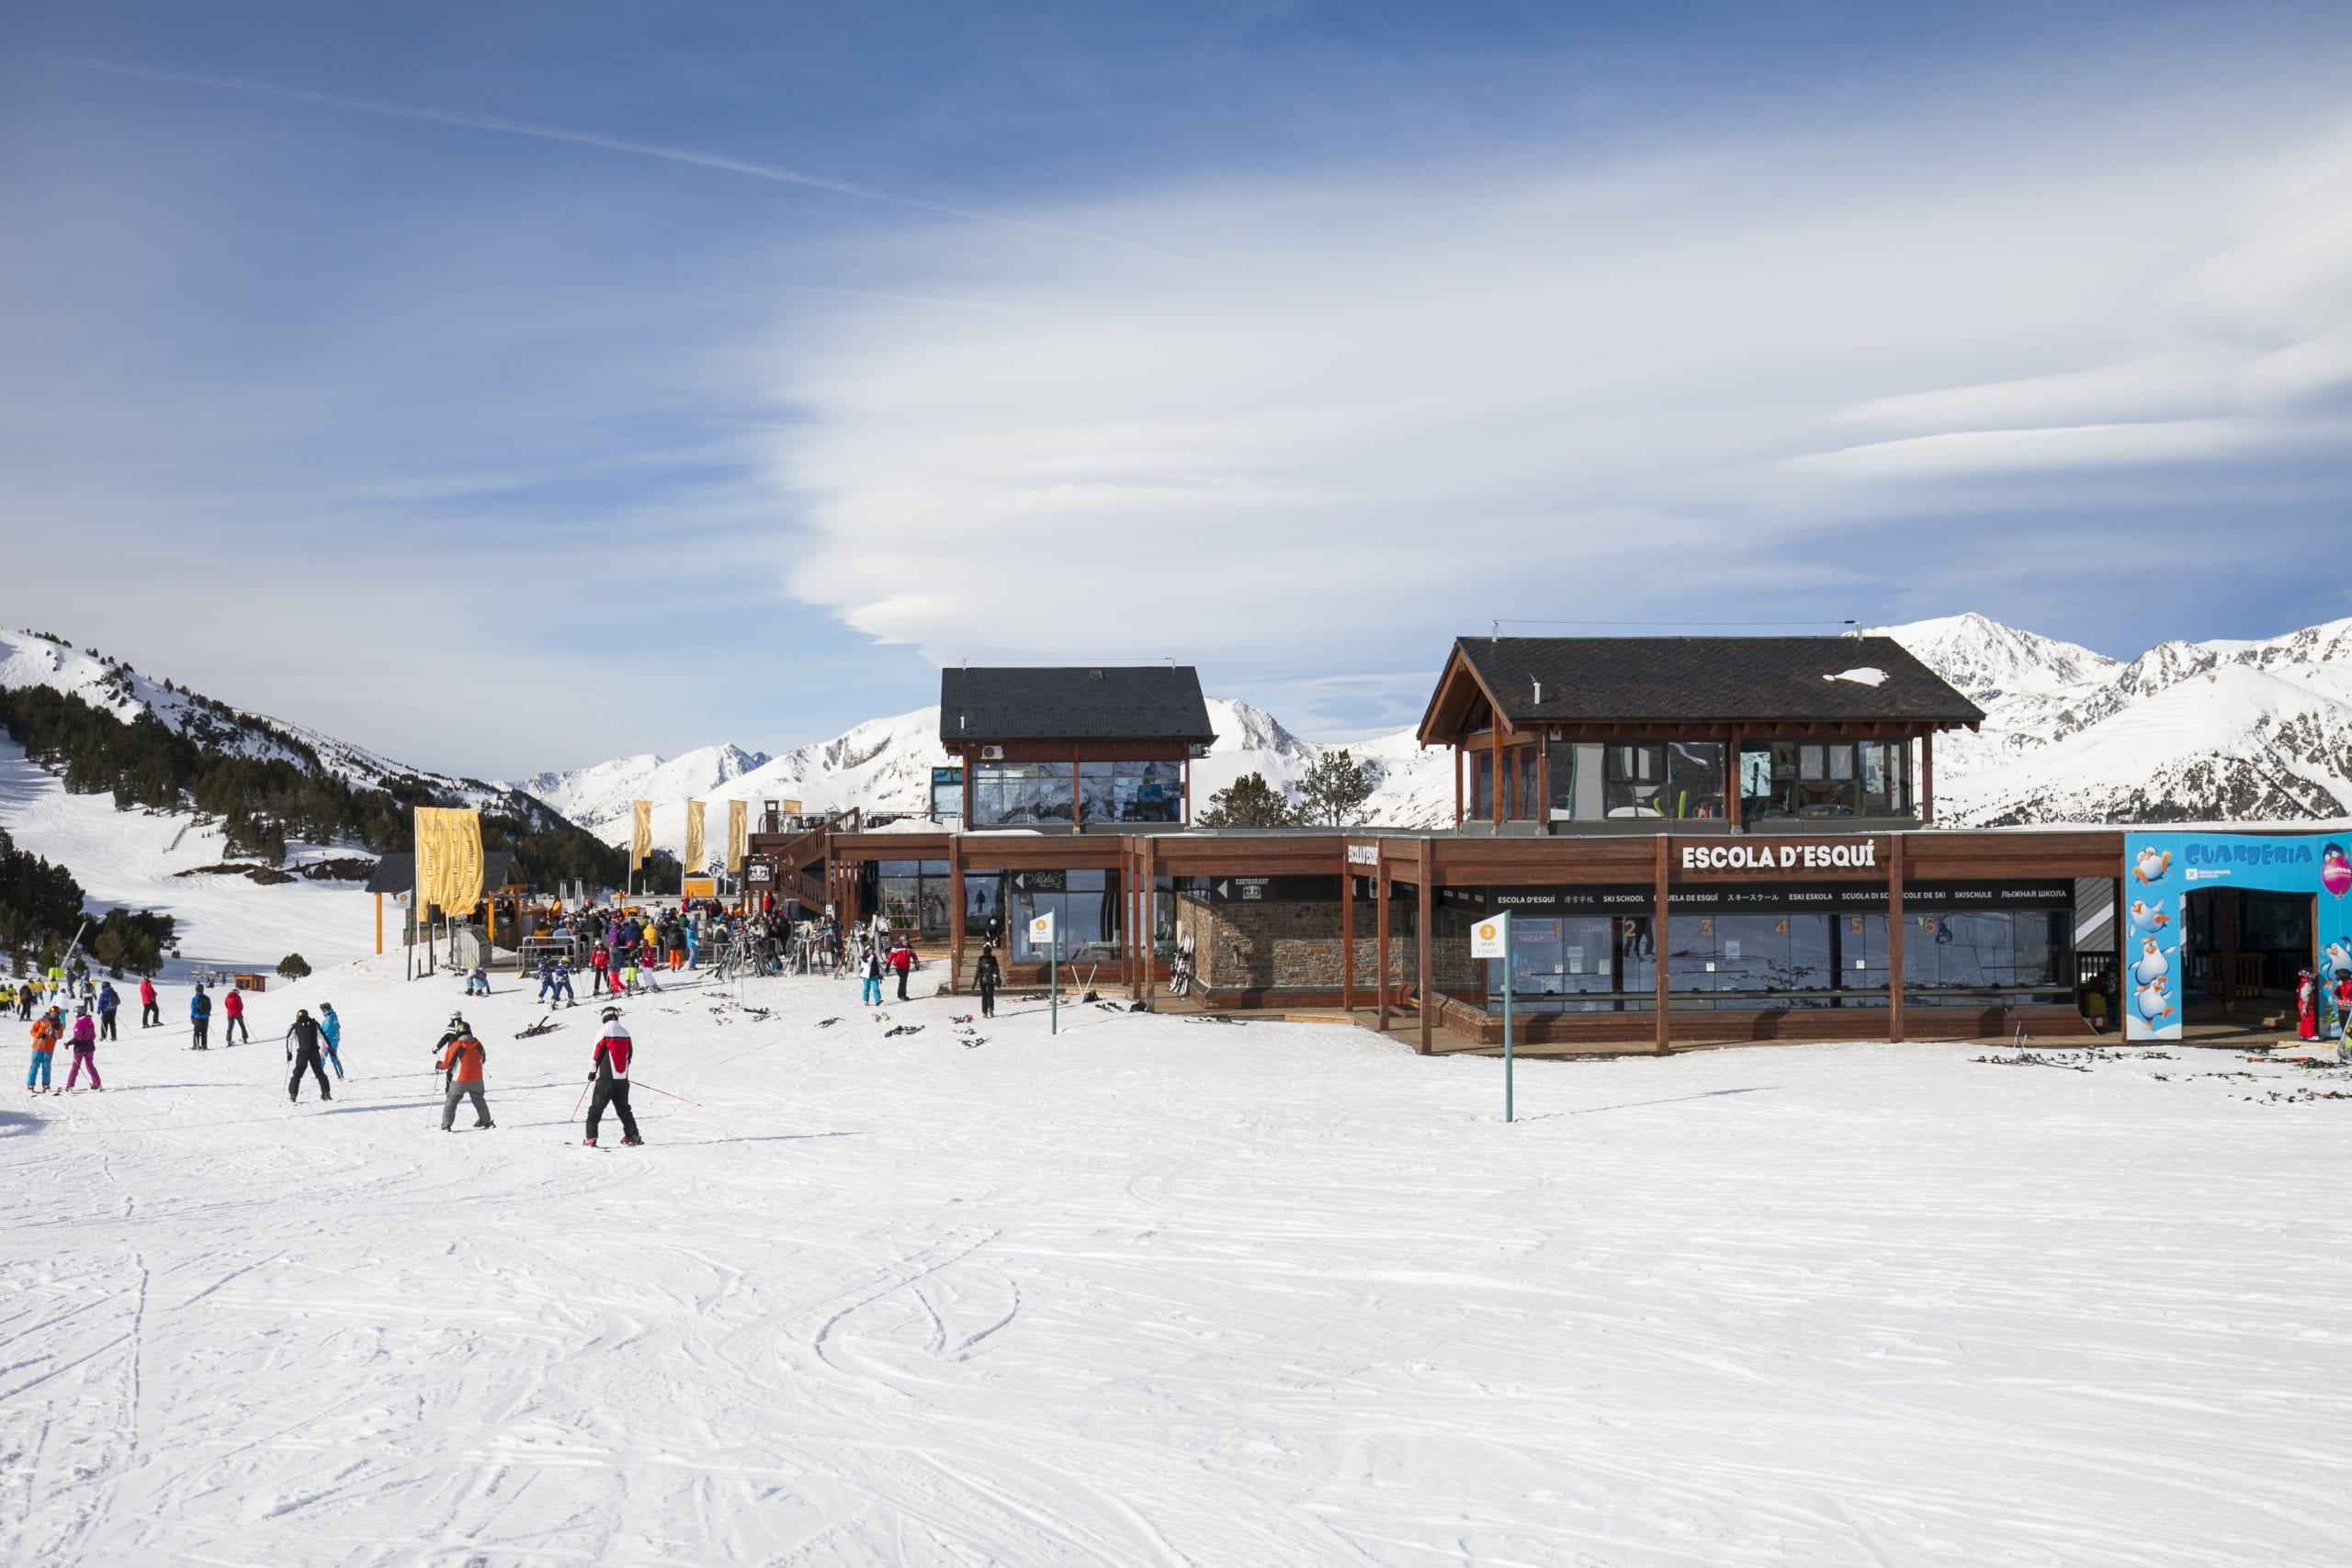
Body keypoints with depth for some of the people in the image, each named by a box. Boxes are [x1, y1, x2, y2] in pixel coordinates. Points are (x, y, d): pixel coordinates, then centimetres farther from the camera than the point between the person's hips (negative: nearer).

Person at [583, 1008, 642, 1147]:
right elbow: (630, 1054, 14)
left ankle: (591, 1137, -9)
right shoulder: (625, 1033, 5)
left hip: (606, 1078, -5)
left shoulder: (603, 1033, -9)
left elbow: (596, 1054, -5)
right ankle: (633, 1135, 15)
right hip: (623, 1078, 5)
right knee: (623, 1108, 18)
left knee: (596, 1108, 0)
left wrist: (592, 1072, 10)